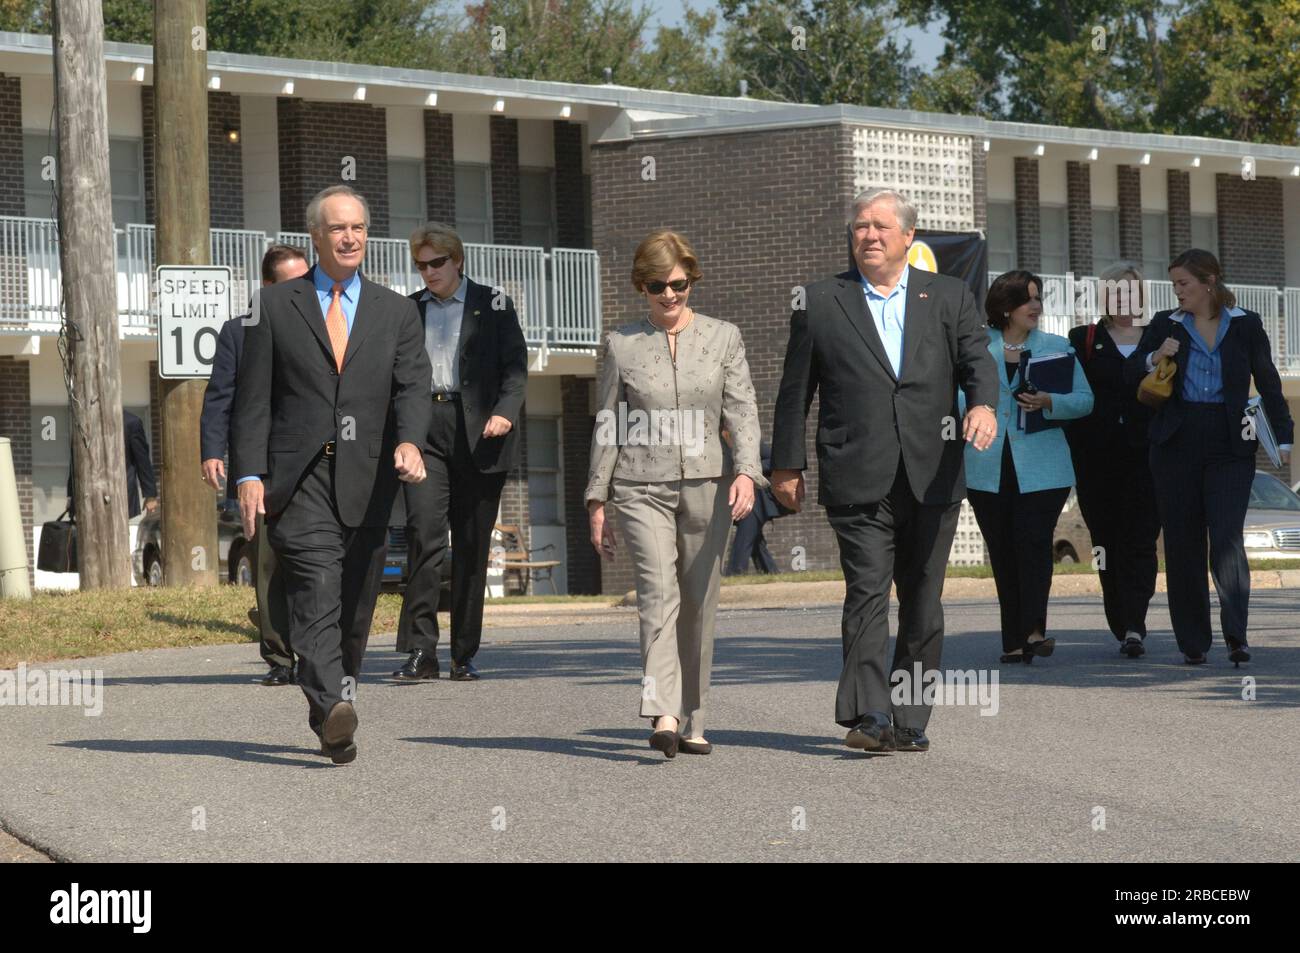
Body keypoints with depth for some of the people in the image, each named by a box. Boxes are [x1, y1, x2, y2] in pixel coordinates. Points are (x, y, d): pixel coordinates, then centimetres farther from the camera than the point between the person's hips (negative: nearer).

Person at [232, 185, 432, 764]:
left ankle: (338, 705, 18)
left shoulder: (396, 313, 15)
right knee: (316, 592, -19)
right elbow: (253, 398, 6)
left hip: (366, 480, 3)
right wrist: (250, 475, -4)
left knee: (356, 606, 5)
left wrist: (409, 441, -19)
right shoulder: (276, 306, 9)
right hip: (299, 478, -3)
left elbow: (412, 387, 2)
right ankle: (332, 712, -31)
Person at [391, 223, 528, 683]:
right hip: (423, 429, 1)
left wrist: (505, 412, -16)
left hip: (477, 433, -1)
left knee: (472, 545, 2)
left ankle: (464, 655, 10)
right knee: (424, 534, -14)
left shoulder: (492, 306, 8)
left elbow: (516, 366, 2)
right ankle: (420, 651, -16)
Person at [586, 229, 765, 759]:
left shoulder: (723, 337, 8)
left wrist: (746, 471, -15)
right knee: (658, 592, -18)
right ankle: (663, 716, -29)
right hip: (642, 490, -2)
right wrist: (597, 500, 8)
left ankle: (692, 722, 16)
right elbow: (607, 428, 10)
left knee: (699, 606, 6)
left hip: (706, 486, 2)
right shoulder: (622, 345, 6)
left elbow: (742, 411, 2)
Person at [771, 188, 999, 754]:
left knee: (922, 601, 5)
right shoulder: (820, 303, 10)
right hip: (858, 480, -2)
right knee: (867, 592, -14)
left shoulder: (949, 298, 13)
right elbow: (795, 389, 12)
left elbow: (977, 358, 1)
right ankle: (869, 716, -21)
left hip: (932, 477, 2)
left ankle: (909, 722, 12)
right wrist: (786, 465, 10)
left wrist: (983, 404, -21)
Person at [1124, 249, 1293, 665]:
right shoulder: (1165, 325, 8)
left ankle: (1236, 636, -16)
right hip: (1177, 444, 2)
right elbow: (1130, 373, 9)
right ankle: (1193, 641, 10)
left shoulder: (1246, 326, 5)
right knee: (1182, 544, 3)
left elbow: (1268, 384, 8)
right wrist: (1154, 358, -11)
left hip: (1230, 447, -2)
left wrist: (1283, 439, 3)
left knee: (1227, 538, -14)